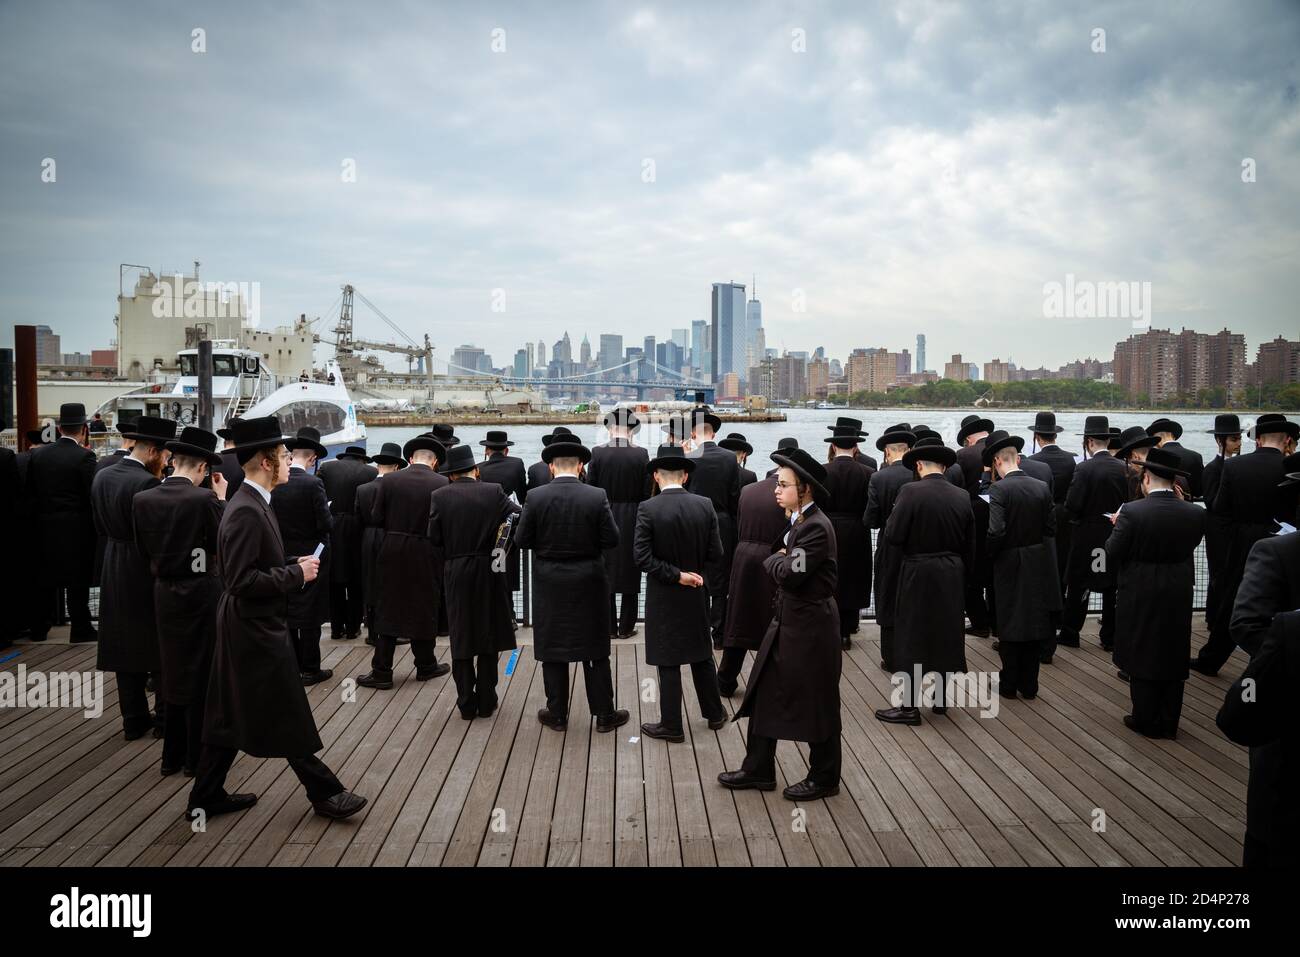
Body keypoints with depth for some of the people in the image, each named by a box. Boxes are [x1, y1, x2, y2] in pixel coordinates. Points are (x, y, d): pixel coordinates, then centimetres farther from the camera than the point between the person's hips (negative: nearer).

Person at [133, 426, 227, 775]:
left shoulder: (142, 499, -4)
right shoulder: (204, 498, -18)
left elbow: (144, 550, 3)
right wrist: (222, 499, -3)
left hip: (164, 592, 5)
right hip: (201, 592, -5)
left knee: (172, 672, 17)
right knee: (201, 674, 8)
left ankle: (172, 755, 26)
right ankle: (197, 756, 17)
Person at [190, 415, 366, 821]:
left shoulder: (249, 503, 9)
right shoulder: (247, 512, -23)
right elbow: (242, 581, -26)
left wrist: (293, 564, 4)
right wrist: (296, 574, -18)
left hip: (244, 628, 10)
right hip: (257, 630, -10)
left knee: (229, 717, 17)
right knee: (288, 720, 3)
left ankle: (206, 797, 28)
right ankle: (324, 792, 15)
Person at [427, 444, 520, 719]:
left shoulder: (439, 496, -5)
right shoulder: (493, 491, -7)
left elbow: (434, 539, -4)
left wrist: (448, 562, 10)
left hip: (455, 574, 1)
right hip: (488, 572, 0)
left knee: (461, 638, 11)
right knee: (489, 636, 11)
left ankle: (467, 703, 15)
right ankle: (486, 701, 16)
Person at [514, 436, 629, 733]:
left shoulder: (535, 497, -9)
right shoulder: (597, 497, -10)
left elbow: (522, 540, -5)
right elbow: (611, 539, -8)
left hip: (549, 585, 0)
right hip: (589, 584, 0)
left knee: (552, 651, 11)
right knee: (595, 652, 10)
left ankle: (557, 715, 20)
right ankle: (605, 714, 18)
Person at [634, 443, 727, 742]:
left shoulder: (648, 509, -16)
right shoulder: (705, 505, -7)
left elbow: (642, 558, -20)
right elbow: (715, 554, -4)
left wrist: (676, 575, -13)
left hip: (664, 596, -3)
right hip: (696, 594, 4)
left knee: (668, 662, 6)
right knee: (702, 655, 19)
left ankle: (671, 725, 16)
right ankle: (714, 713, 32)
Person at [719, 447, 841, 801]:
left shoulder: (817, 527, -21)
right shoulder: (798, 521, 9)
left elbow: (789, 574, -25)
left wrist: (775, 559, -8)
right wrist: (780, 561, -2)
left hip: (809, 626, -10)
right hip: (787, 622, 10)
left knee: (815, 703, 5)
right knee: (765, 695, 14)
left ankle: (824, 778, 22)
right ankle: (758, 770, 26)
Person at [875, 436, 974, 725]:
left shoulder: (911, 492, -16)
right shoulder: (962, 496, 0)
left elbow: (893, 536, -18)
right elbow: (970, 546, 6)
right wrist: (963, 573, 18)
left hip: (917, 574, -5)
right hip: (952, 575, 5)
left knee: (911, 637, 3)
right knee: (946, 635, 16)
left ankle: (908, 706, 6)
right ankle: (941, 697, 28)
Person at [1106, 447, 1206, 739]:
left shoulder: (1131, 512, -19)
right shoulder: (1195, 513, -8)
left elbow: (1112, 555, -13)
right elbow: (1188, 545, 7)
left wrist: (1118, 526, 2)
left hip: (1140, 596, -3)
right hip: (1178, 597, 4)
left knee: (1142, 658, 9)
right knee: (1173, 659, 15)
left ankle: (1146, 720, 18)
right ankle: (1169, 722, 25)